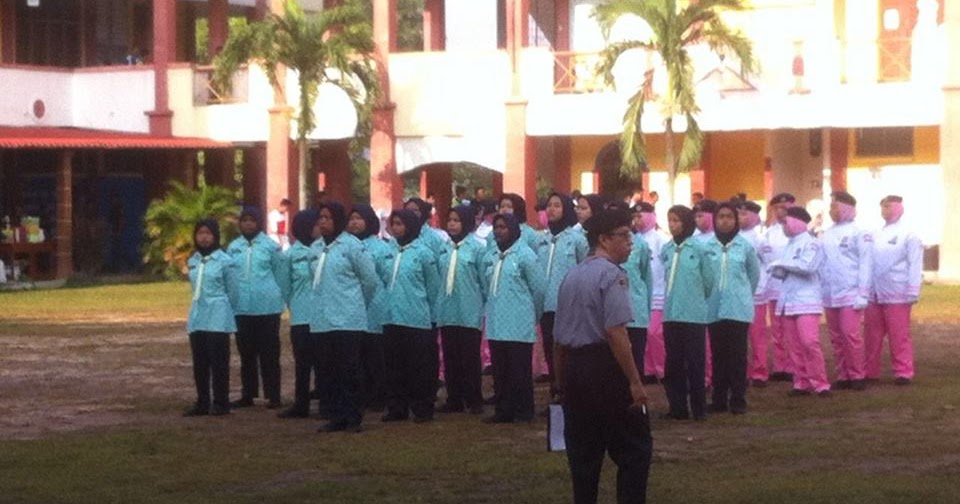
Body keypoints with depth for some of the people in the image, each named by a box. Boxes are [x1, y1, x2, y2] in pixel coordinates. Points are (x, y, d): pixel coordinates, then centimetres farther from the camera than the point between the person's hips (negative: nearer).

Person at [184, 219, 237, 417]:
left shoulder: (224, 261, -6)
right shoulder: (192, 261, 11)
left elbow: (233, 291, 1)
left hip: (218, 319, -6)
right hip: (197, 318, 6)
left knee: (218, 361, -3)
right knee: (199, 363, 7)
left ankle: (221, 403, 2)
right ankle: (202, 403, 13)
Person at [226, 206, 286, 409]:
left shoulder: (271, 246, -2)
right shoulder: (233, 247, 6)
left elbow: (280, 275, 4)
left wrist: (278, 298, 6)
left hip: (267, 307, -3)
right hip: (242, 308, 3)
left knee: (269, 353, 1)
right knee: (246, 353, 10)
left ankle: (273, 396, 5)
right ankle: (247, 395, 18)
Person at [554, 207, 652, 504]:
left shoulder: (571, 276, 16)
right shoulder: (612, 275, -10)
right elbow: (616, 333, -20)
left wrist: (562, 381, 28)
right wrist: (635, 381, -19)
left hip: (574, 368, 8)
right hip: (605, 367, -8)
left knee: (583, 452, 12)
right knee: (635, 449, 0)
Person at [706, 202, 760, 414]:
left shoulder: (745, 246, 0)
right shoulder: (706, 246, 0)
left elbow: (754, 274, 12)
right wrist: (710, 294, 8)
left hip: (738, 309, -1)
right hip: (714, 309, 1)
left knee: (737, 354, -2)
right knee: (718, 354, 6)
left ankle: (738, 399, 3)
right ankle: (719, 399, 13)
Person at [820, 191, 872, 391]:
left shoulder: (859, 233, -3)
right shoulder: (826, 235, 14)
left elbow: (865, 264, -7)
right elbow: (821, 264, 15)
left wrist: (863, 294, -13)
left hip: (850, 295, -6)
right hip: (829, 296, 6)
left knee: (850, 335, -10)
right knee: (836, 338, 7)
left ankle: (857, 375, -2)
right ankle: (843, 375, 12)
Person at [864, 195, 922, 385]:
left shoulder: (908, 235, -2)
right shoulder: (876, 235, 13)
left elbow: (915, 265, -6)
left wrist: (912, 292, -12)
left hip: (896, 295, -5)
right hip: (874, 295, 5)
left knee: (899, 336, -2)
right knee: (872, 336, 9)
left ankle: (903, 373, 3)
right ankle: (870, 371, 17)